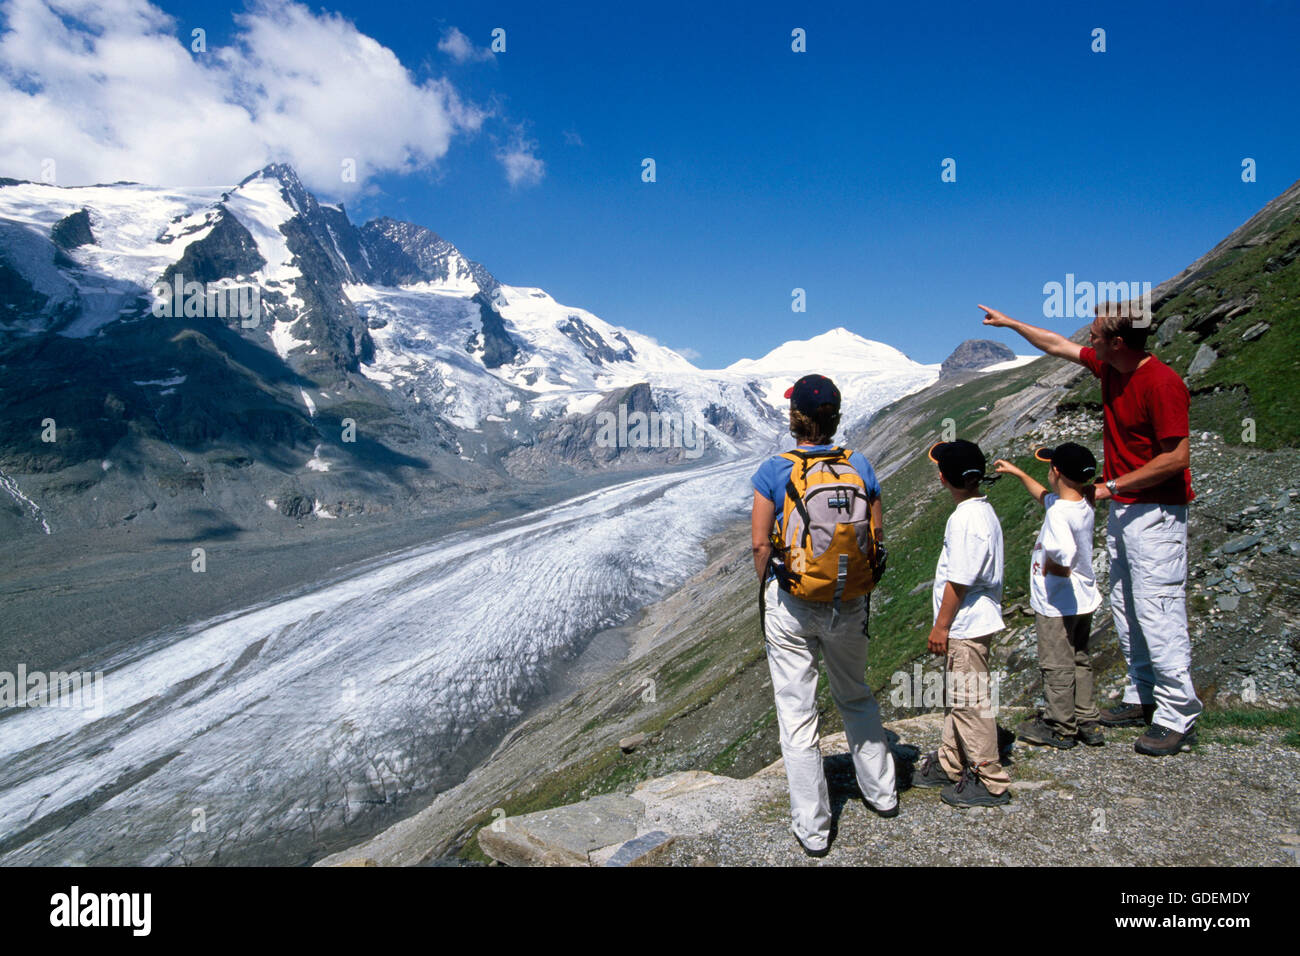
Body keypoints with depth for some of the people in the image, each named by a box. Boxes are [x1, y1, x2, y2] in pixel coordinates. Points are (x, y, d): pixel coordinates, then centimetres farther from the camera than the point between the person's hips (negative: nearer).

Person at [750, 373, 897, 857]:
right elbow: (876, 538, 2)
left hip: (792, 606, -3)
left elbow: (761, 545, -10)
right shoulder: (860, 467, -3)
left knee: (797, 712, 8)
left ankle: (812, 828, 17)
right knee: (856, 695, 26)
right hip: (850, 604, 4)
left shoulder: (774, 471, -12)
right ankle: (881, 791, 40)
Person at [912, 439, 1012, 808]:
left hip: (965, 626, -10)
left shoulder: (964, 519, -22)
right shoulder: (984, 511, 8)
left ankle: (990, 782, 11)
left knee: (969, 702, 0)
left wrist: (940, 626, -13)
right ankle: (950, 765, 33)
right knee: (956, 697, 20)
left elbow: (958, 580, -22)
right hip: (974, 622, 10)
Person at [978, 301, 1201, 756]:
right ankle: (1143, 698, 23)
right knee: (1125, 608, 12)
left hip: (1156, 512, -9)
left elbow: (1176, 458, -21)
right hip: (1121, 509, 9)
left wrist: (1112, 486, -16)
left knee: (1158, 612, -8)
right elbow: (1058, 345, 22)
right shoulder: (1109, 367, 6)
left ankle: (1178, 718, 1)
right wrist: (1009, 322, 29)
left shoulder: (1162, 383, -20)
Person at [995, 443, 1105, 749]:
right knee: (1079, 661, 20)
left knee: (1056, 665, 7)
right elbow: (1045, 496, 20)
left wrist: (1048, 568, -18)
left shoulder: (1059, 513, -28)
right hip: (1083, 600, 9)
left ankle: (1060, 728, 21)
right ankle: (1087, 723, 30)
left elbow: (1063, 562, -39)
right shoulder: (1084, 504, 0)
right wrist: (1016, 473, 26)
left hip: (1057, 604, -9)